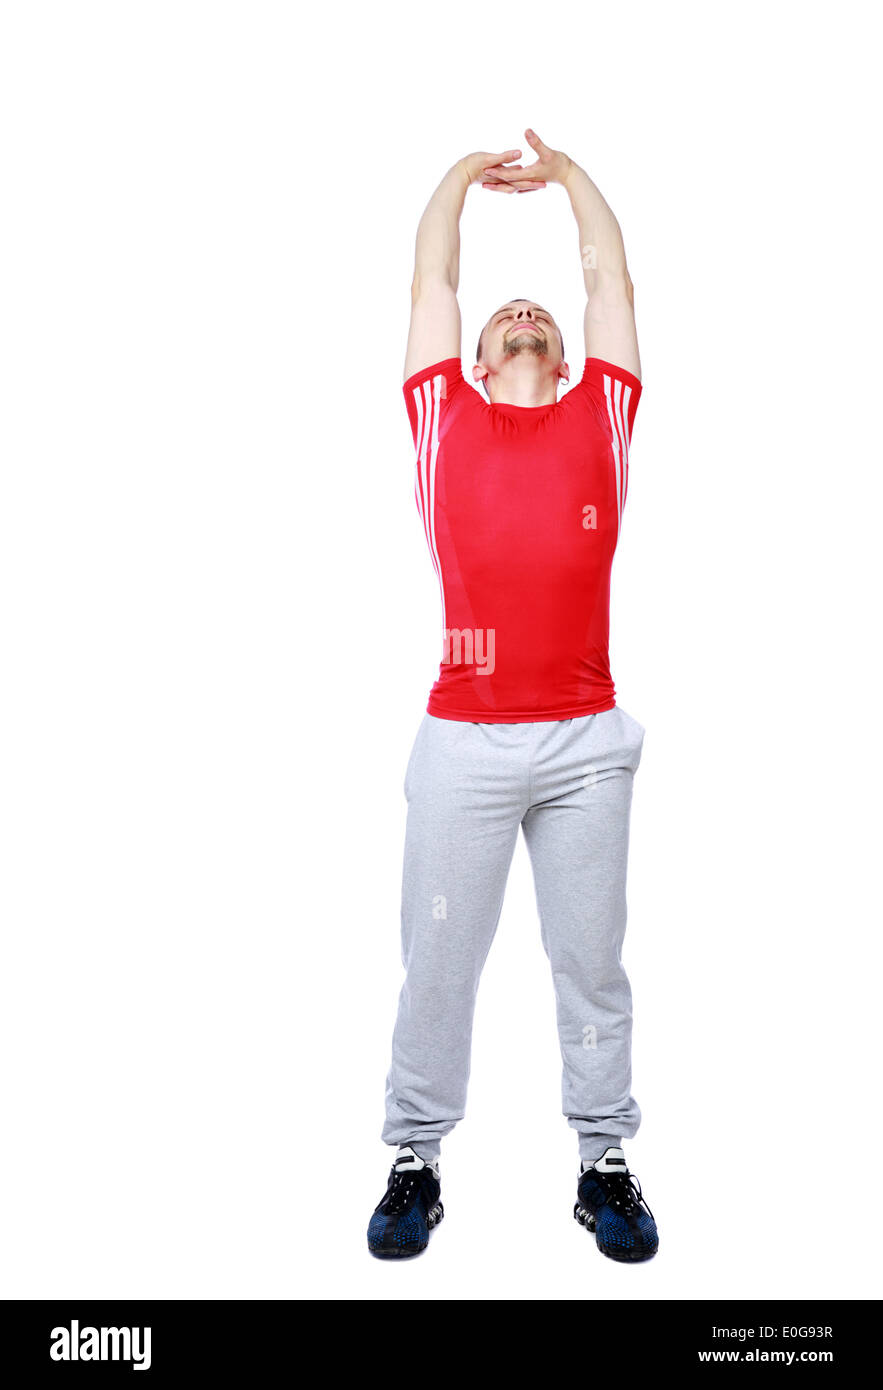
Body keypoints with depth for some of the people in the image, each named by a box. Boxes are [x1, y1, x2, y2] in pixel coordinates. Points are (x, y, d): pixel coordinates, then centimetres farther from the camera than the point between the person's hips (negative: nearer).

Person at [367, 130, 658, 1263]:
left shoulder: (602, 414, 13)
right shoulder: (445, 416, 10)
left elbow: (613, 281, 23)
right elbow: (430, 281, 20)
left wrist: (567, 172, 34)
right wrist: (465, 170, 33)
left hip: (589, 741, 1)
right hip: (464, 739, -1)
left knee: (592, 965, 10)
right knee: (438, 962, 7)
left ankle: (604, 1162, 26)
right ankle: (415, 1163, 23)